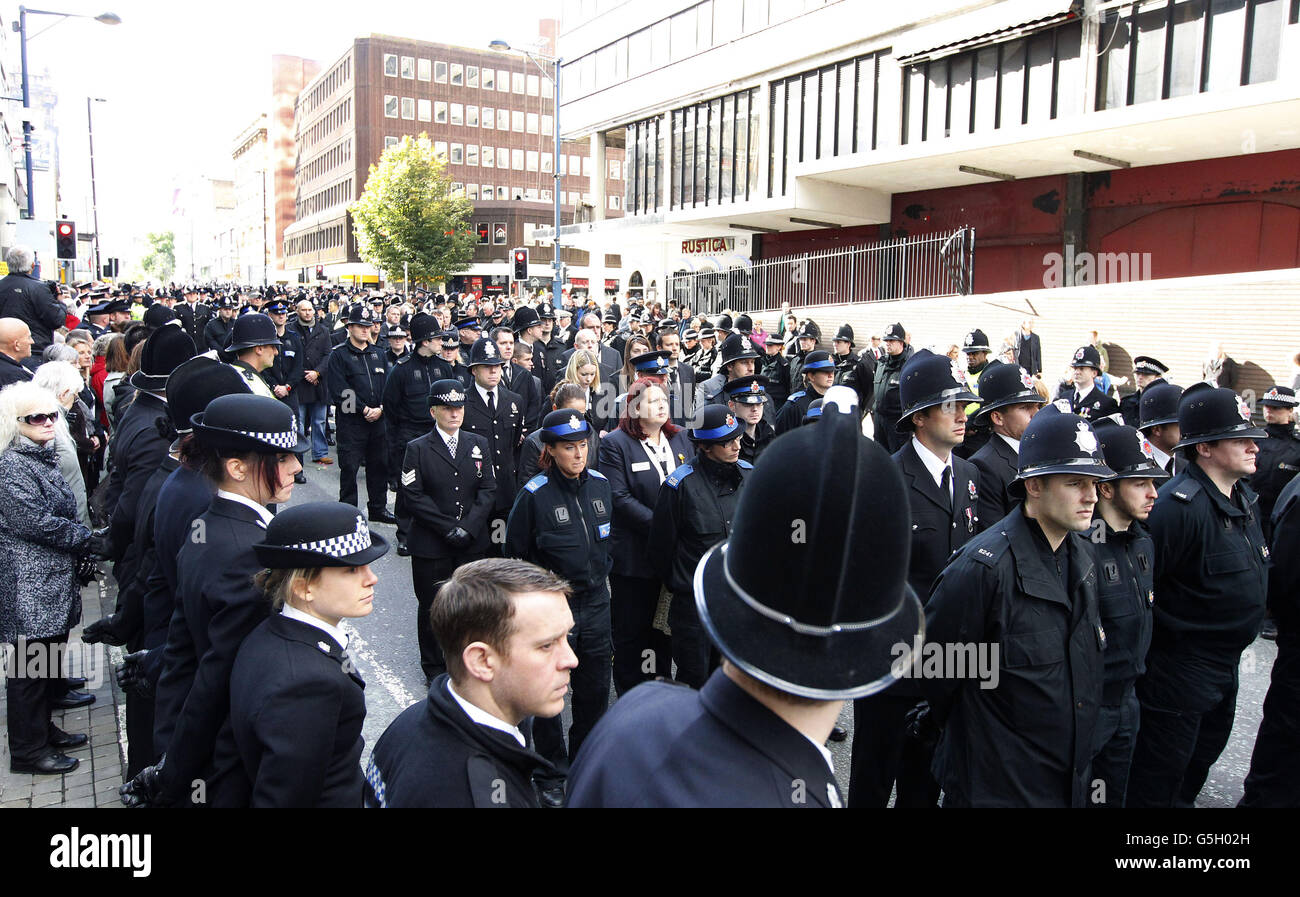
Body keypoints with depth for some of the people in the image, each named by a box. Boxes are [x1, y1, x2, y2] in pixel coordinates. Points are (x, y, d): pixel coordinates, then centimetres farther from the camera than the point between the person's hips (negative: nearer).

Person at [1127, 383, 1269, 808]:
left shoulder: (1246, 497, 6)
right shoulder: (1181, 503, -26)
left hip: (1225, 662, 9)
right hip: (1180, 666, -9)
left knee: (1200, 761, 25)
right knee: (1159, 778, 5)